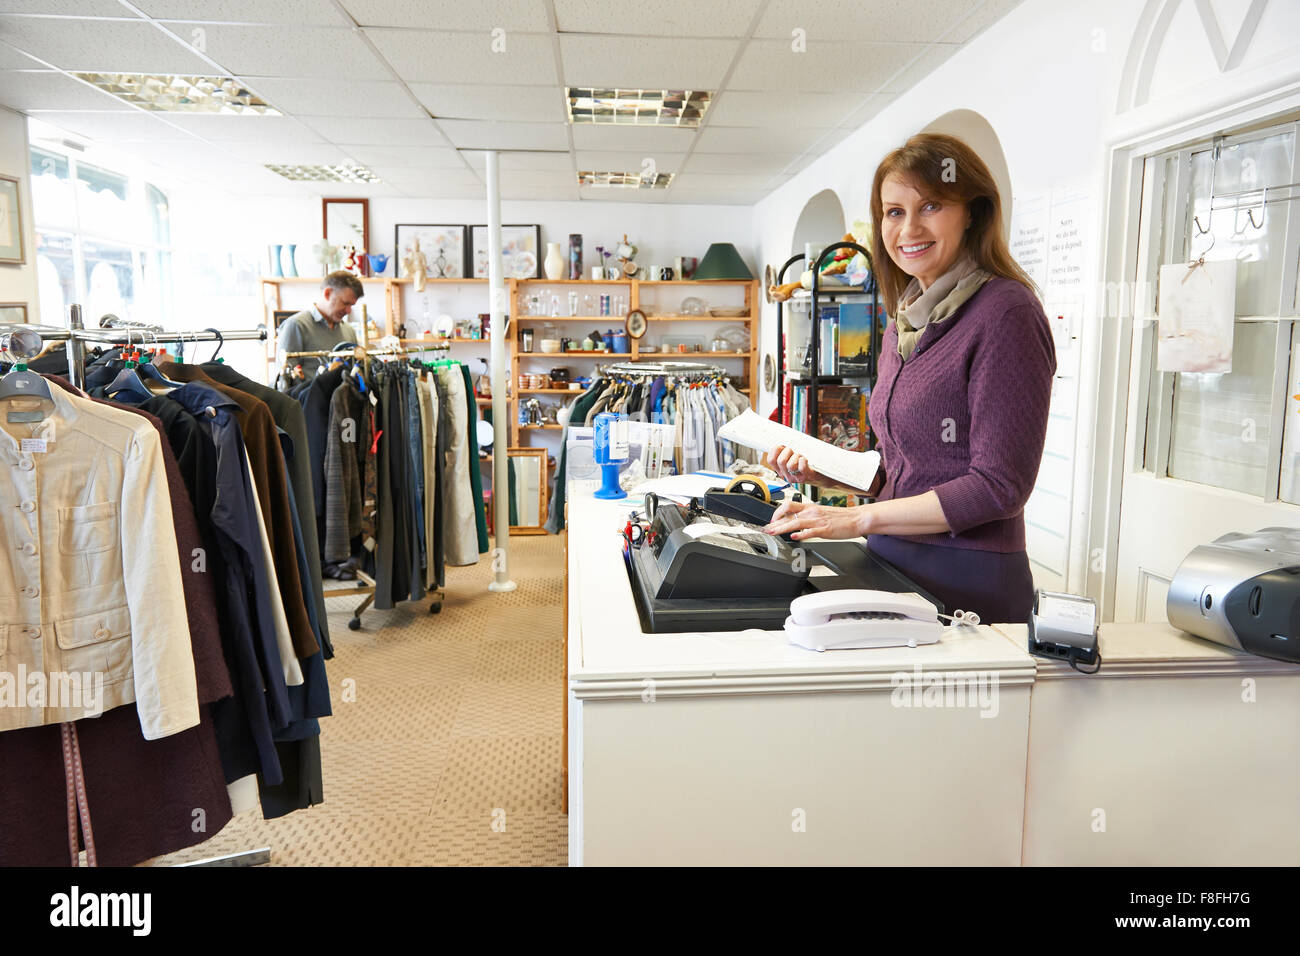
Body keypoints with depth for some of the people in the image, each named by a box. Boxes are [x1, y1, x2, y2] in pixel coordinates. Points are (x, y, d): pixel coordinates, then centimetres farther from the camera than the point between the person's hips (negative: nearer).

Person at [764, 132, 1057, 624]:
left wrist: (860, 518, -18)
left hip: (968, 582, -7)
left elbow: (998, 485, -18)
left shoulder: (1005, 312, -13)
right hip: (892, 565, 7)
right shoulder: (905, 323, 11)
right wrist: (821, 471, 1)